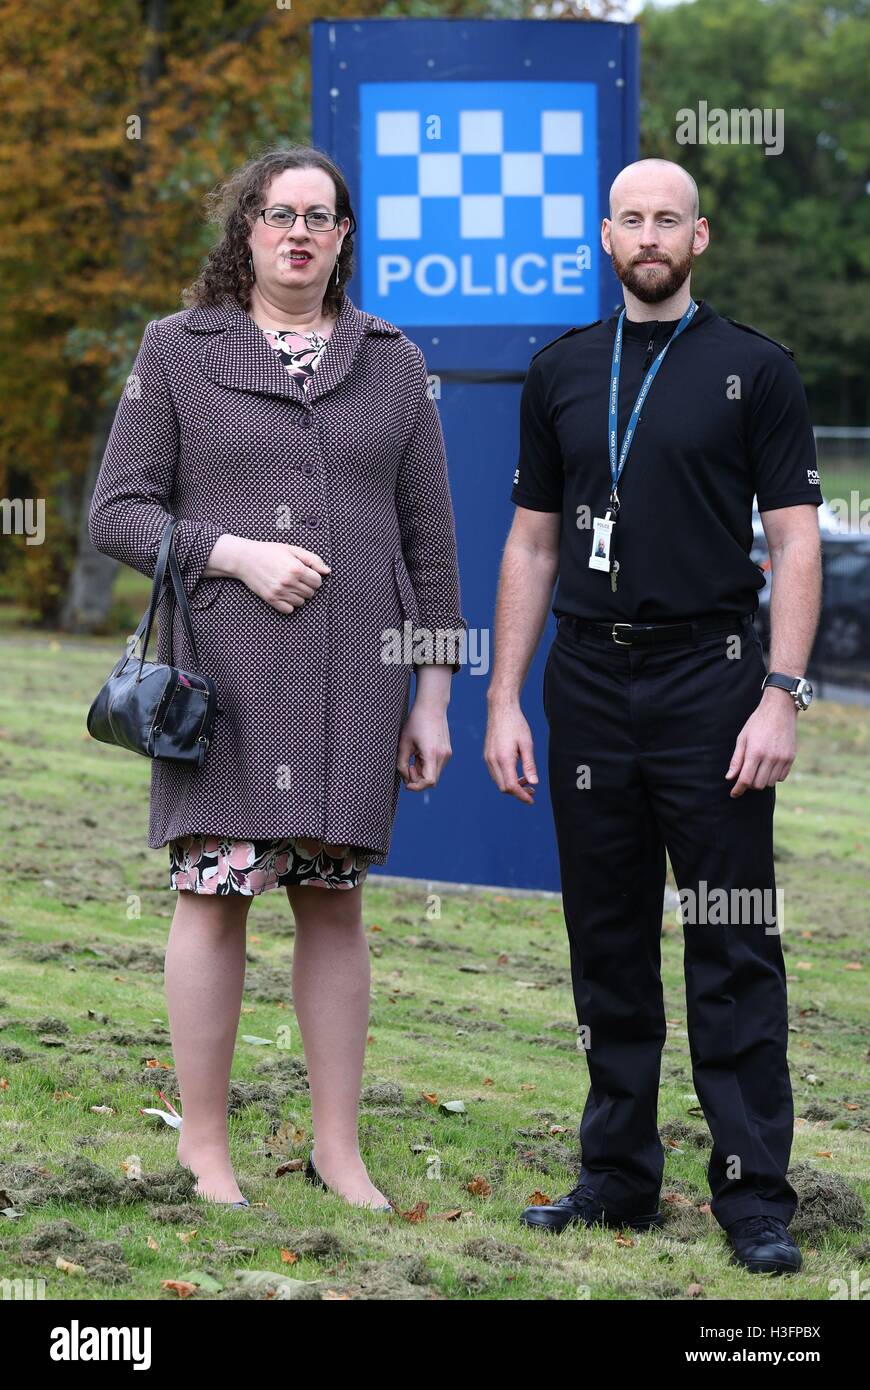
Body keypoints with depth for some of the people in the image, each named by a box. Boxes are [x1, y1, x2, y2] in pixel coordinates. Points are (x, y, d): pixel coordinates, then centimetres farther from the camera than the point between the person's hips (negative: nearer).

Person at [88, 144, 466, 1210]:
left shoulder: (392, 363, 11)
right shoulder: (179, 351, 5)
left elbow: (428, 540, 12)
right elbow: (117, 513, 1)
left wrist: (433, 695, 7)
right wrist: (237, 553, -14)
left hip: (353, 676, 2)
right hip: (224, 667, -2)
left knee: (335, 901, 5)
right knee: (214, 892, -3)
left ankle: (338, 1146, 13)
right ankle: (203, 1142, 8)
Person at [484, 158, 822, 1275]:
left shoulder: (753, 369, 0)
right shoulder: (562, 373, 11)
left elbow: (795, 542, -3)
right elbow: (532, 543, 13)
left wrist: (782, 697, -13)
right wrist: (503, 700, 7)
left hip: (709, 678, -4)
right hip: (589, 685, 4)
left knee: (733, 950, -4)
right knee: (607, 944, 9)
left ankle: (755, 1196, -1)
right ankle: (619, 1177, 17)